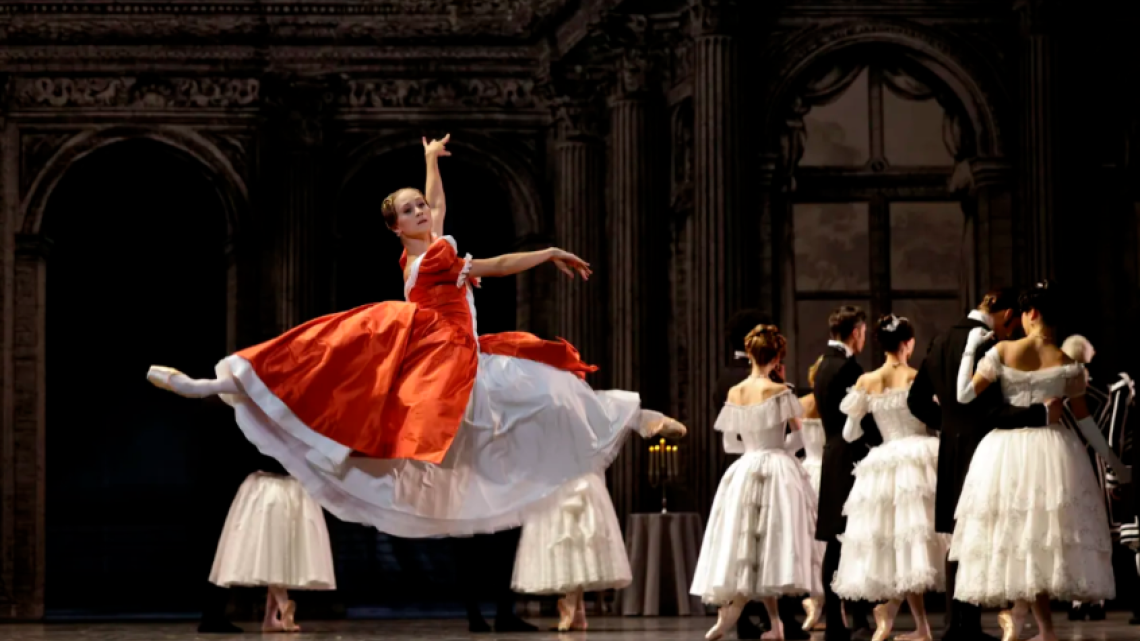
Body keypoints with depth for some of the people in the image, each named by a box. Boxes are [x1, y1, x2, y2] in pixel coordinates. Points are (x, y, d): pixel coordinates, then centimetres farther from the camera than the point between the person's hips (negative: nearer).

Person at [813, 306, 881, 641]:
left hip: (833, 457, 9)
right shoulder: (848, 367, -14)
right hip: (852, 459, -9)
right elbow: (863, 418, -16)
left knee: (836, 544, 8)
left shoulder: (824, 366, 14)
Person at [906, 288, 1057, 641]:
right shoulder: (986, 345, -17)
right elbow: (991, 411, -22)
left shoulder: (941, 341, 9)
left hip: (950, 453, 8)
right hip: (980, 451, -8)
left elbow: (917, 400, 15)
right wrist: (1042, 413, -22)